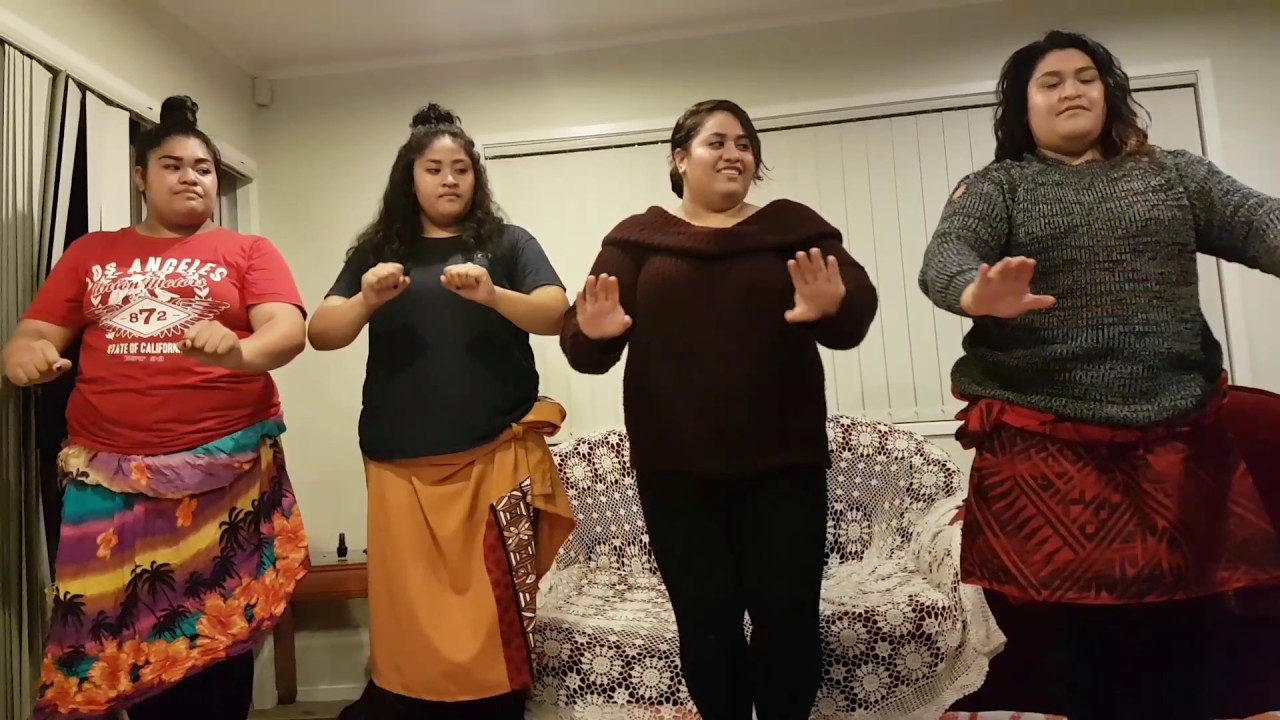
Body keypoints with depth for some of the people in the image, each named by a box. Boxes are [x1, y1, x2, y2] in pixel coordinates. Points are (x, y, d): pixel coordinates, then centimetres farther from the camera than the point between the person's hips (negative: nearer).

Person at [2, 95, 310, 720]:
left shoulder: (250, 252, 8)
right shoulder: (90, 253, 17)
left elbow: (288, 331, -7)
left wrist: (237, 351, -28)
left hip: (226, 470, -2)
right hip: (108, 477, 2)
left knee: (219, 639, 4)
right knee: (128, 642, 5)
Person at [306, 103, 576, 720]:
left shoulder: (508, 243, 9)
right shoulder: (377, 250, 13)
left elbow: (556, 315, -5)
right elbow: (320, 335, 5)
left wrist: (493, 296, -23)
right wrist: (365, 302, -16)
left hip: (496, 457, -1)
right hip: (401, 464, 2)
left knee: (494, 612, -2)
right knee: (409, 609, 4)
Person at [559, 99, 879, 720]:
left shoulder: (794, 225, 8)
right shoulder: (637, 238, 7)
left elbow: (857, 308, -6)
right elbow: (580, 344, -2)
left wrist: (833, 307, -30)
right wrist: (594, 334, -26)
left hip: (782, 463, 1)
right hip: (674, 470, 0)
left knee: (789, 616, 4)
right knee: (705, 623, 7)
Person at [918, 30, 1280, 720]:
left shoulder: (1171, 172, 16)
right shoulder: (996, 185, 7)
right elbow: (943, 259, -11)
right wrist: (978, 293, -35)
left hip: (1178, 439, 3)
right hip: (1046, 444, -2)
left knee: (1178, 643, 5)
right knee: (1083, 642, 3)